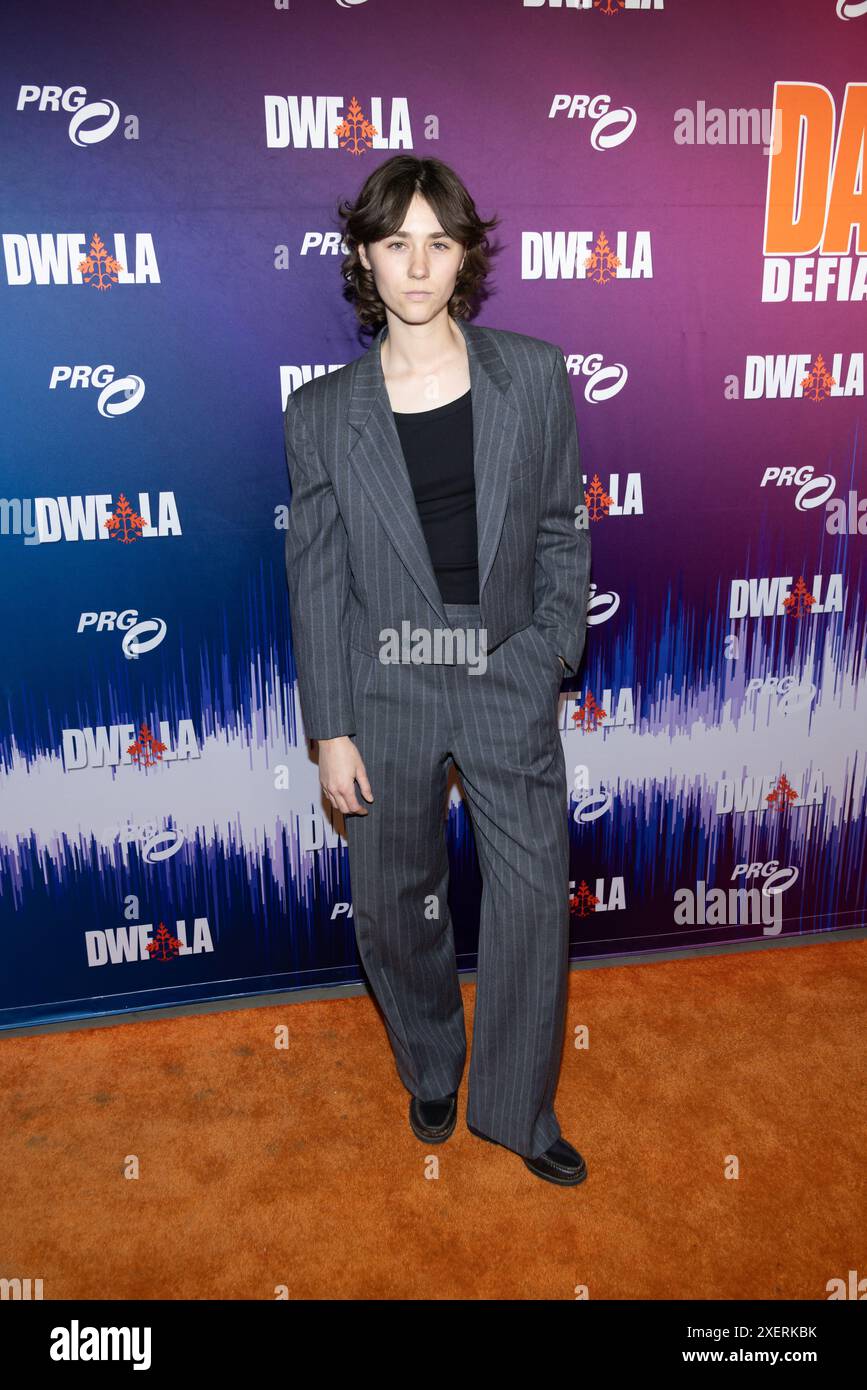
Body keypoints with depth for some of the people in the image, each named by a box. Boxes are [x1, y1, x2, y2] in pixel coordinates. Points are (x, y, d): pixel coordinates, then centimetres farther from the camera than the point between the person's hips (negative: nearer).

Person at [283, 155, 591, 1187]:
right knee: (394, 909, 14)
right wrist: (330, 731, -4)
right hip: (385, 693, 0)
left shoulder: (534, 376, 0)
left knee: (533, 899, 7)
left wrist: (552, 647, 0)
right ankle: (430, 1071, 44)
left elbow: (562, 528, 7)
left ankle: (516, 1108, 32)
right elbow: (316, 579, -2)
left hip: (510, 685, 1)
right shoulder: (320, 413, -2)